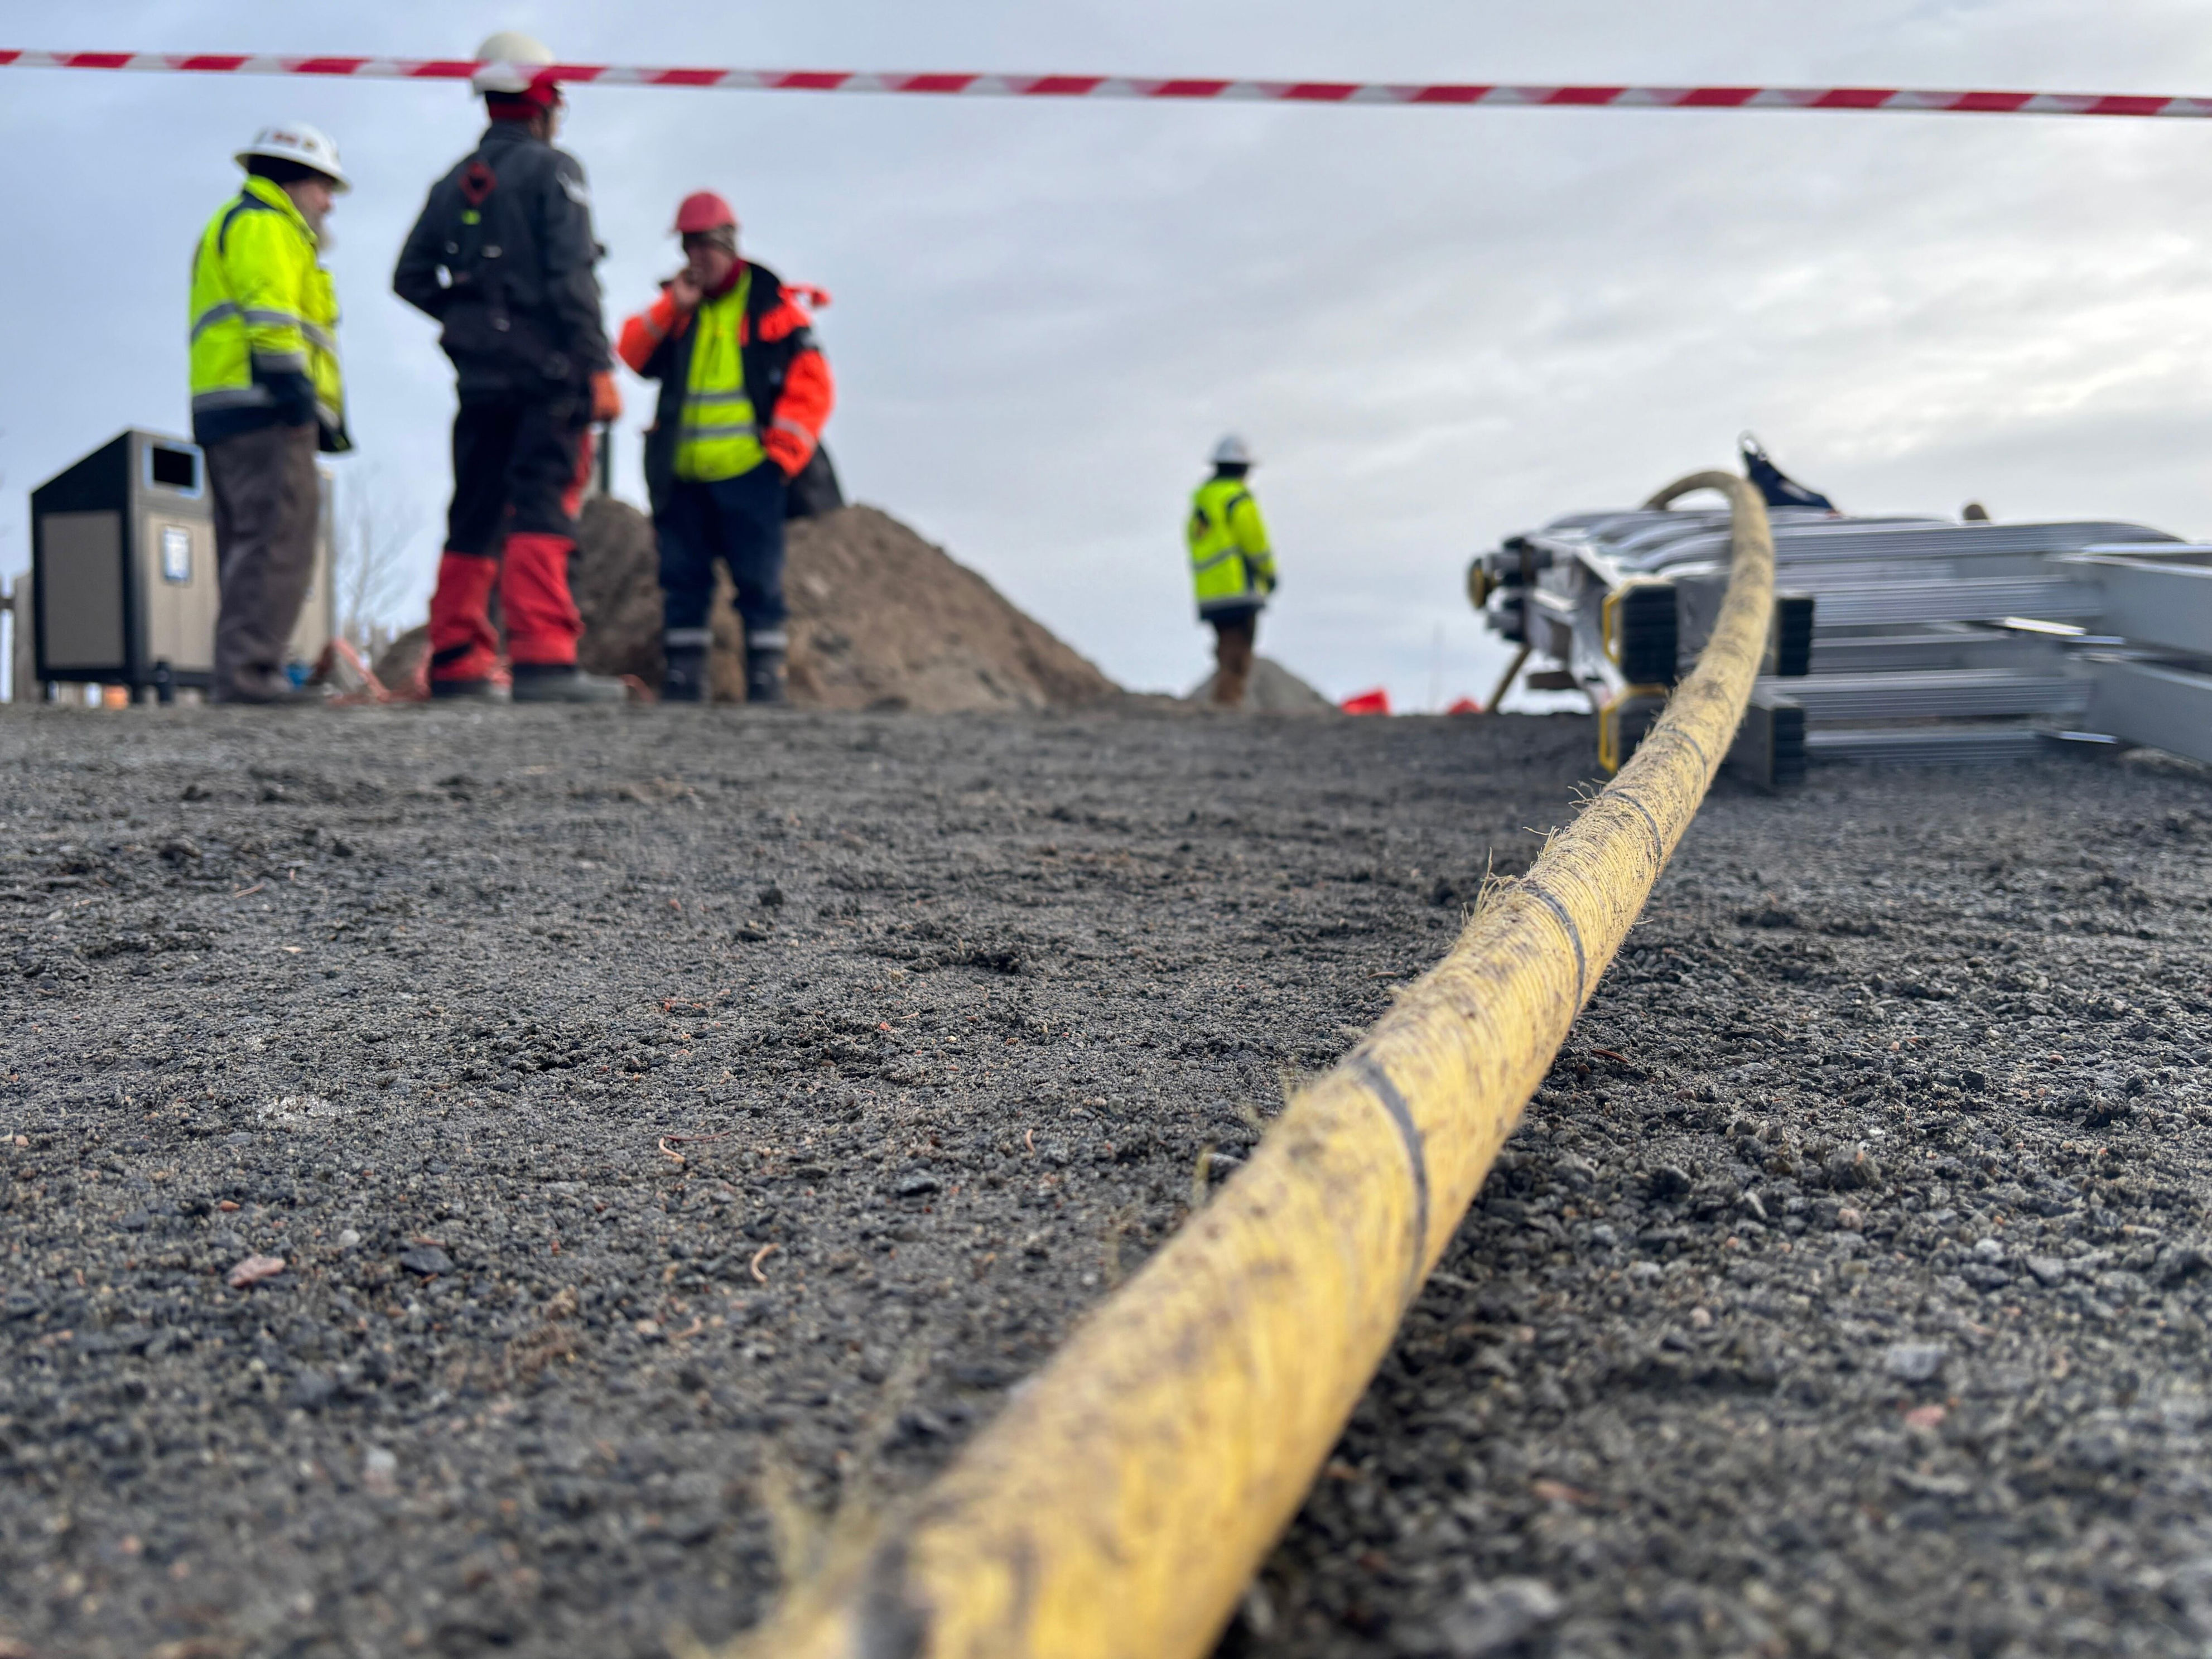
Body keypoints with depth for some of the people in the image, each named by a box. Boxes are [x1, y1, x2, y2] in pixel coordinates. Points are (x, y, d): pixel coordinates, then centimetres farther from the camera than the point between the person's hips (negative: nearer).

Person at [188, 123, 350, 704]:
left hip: (226, 412, 11)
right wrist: (292, 380, -24)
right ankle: (247, 671, -25)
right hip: (261, 408, -11)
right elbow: (268, 308, -15)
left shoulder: (231, 227, 33)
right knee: (278, 541, -18)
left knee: (250, 547, 10)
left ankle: (243, 674, 11)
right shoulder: (264, 224, 0)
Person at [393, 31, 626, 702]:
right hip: (546, 371, -6)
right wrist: (599, 368, -15)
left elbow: (411, 277, 14)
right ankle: (543, 659, -22)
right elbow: (571, 276, -13)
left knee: (474, 516, 10)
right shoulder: (551, 170, -2)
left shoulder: (455, 183, 18)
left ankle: (457, 661, 12)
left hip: (479, 372, 7)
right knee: (543, 510, -14)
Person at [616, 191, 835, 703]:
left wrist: (783, 451, -8)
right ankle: (682, 675, 11)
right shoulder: (673, 305, 16)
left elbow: (812, 383, -2)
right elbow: (635, 358, 4)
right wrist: (672, 308, -5)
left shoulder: (771, 304, 2)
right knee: (683, 579, 6)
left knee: (758, 580, -2)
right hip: (683, 474, 4)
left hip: (748, 474, -4)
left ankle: (766, 678, 3)